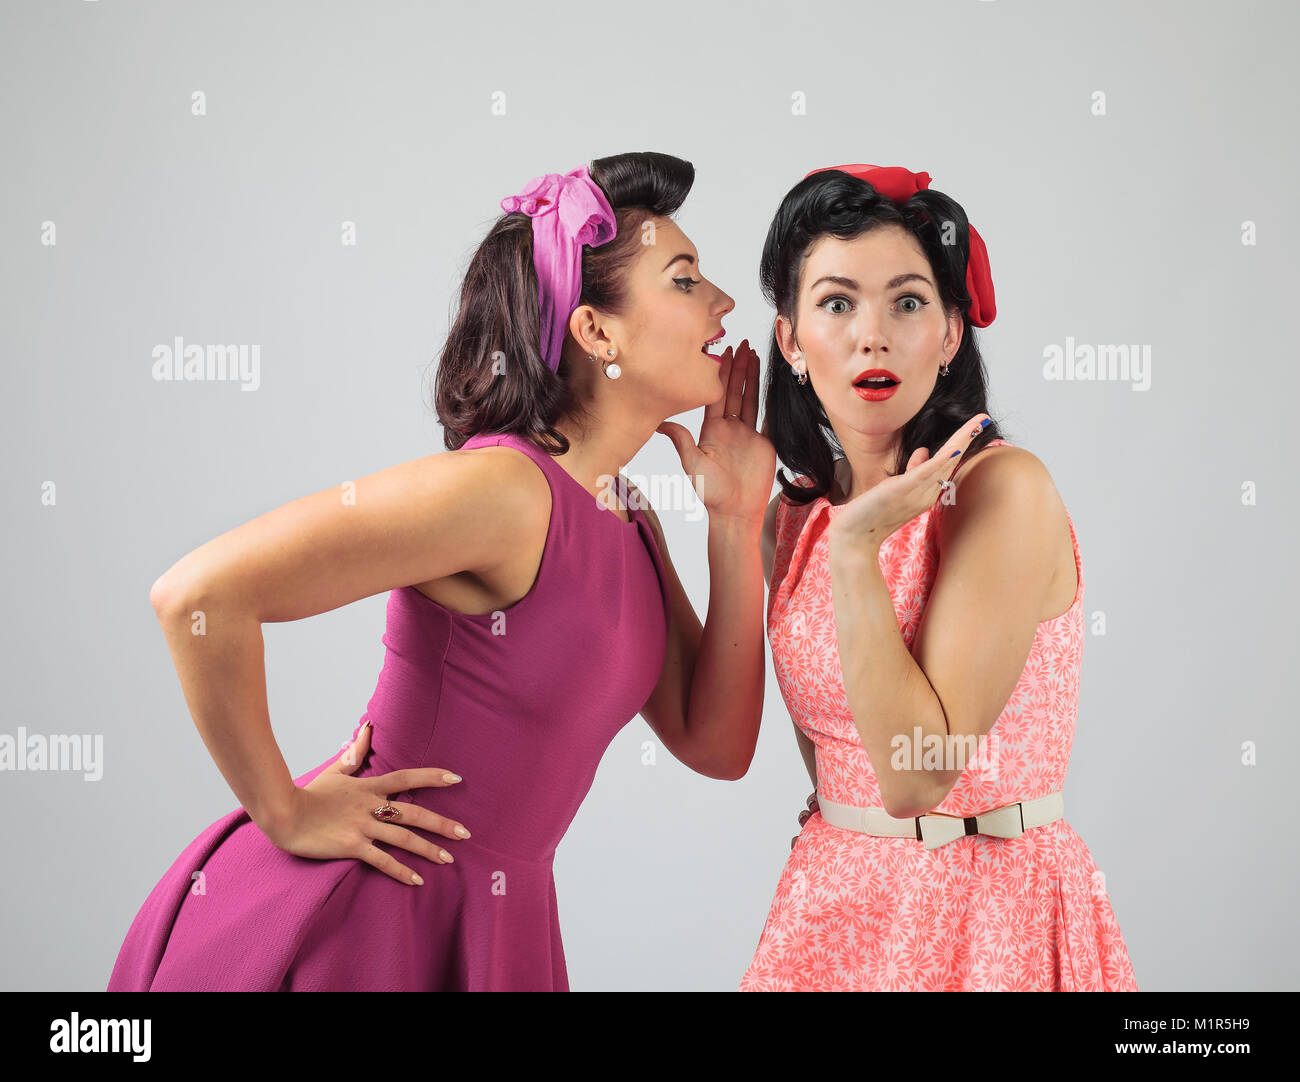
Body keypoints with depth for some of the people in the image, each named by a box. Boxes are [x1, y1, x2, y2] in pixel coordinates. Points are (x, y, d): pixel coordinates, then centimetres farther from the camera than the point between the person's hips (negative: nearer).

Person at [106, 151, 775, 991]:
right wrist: (284, 813, -17)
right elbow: (198, 593, -28)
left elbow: (716, 745, 2)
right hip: (335, 921, -8)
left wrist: (737, 520, -3)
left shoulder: (630, 522, 4)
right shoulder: (502, 488, -23)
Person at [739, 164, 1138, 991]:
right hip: (834, 897, 5)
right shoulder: (796, 514, 1)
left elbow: (918, 773, -22)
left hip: (987, 910, -5)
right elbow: (824, 750, 11)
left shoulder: (1003, 488, -18)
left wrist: (857, 550, -25)